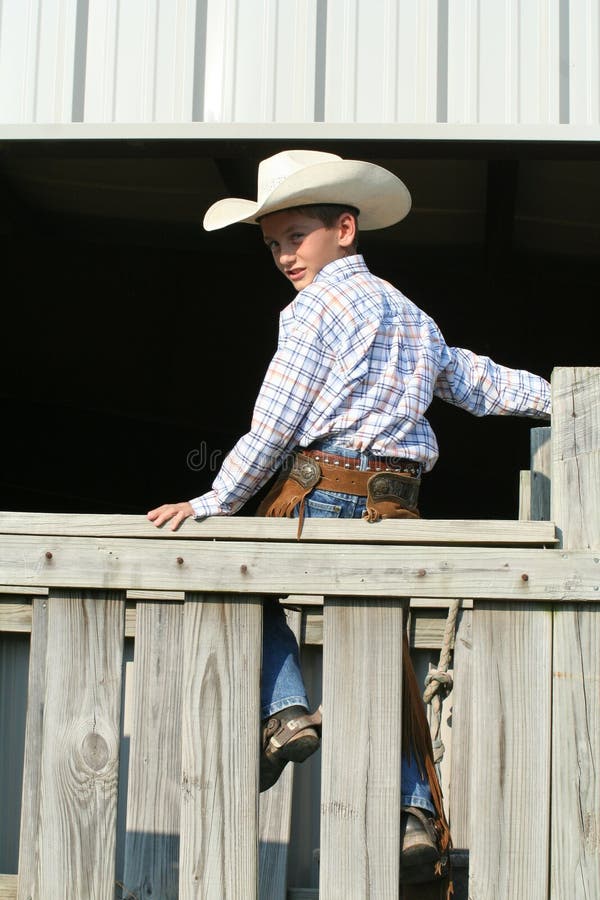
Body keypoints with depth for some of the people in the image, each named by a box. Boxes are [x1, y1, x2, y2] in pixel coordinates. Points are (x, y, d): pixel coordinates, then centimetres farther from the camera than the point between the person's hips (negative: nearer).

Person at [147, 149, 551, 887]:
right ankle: (418, 813, 5)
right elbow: (483, 384, 24)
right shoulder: (409, 313, 22)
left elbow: (274, 427, -6)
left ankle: (284, 710, -5)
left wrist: (212, 505, 0)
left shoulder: (317, 307, -1)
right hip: (395, 504, 7)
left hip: (322, 493, -7)